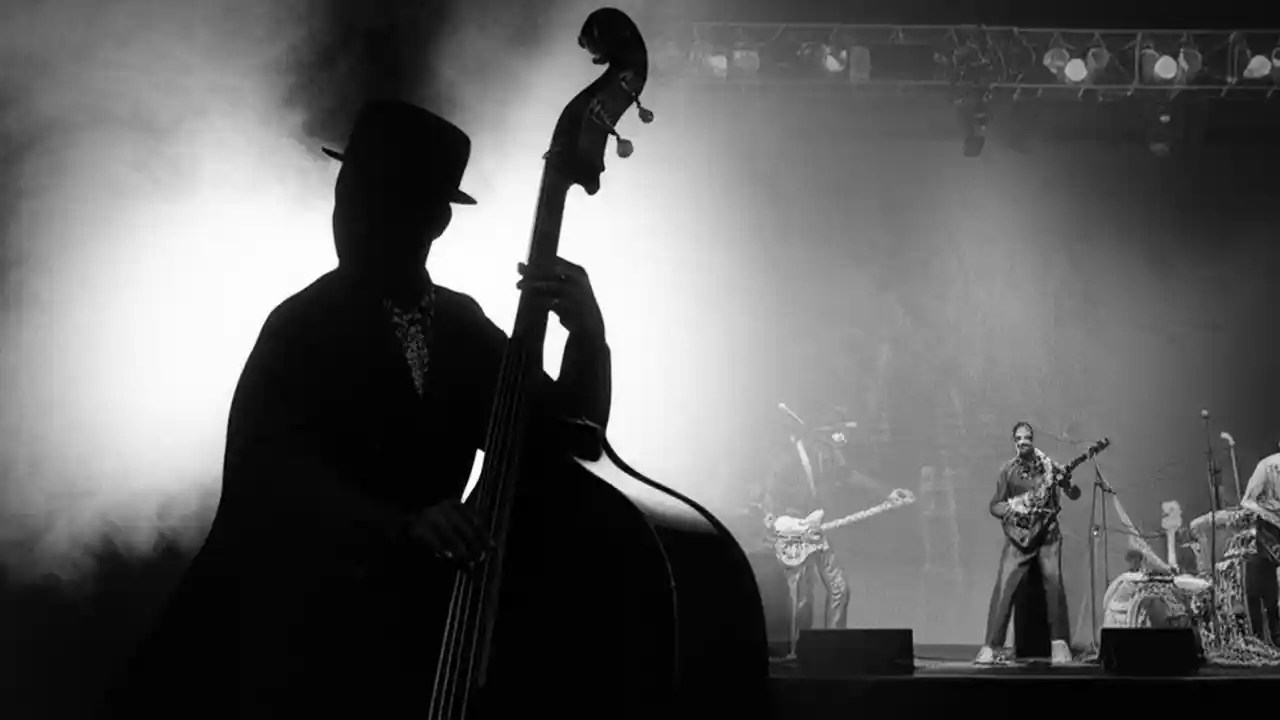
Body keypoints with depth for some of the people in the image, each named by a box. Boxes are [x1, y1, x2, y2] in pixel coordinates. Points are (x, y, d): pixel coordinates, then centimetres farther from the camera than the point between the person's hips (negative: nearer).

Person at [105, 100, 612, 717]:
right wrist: (398, 524, -38)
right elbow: (264, 465, -21)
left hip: (404, 624, 4)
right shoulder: (300, 325, -6)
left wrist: (587, 336, -17)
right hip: (292, 618, -3)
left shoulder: (462, 324, 8)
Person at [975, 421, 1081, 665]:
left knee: (1054, 583, -16)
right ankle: (990, 646, -7)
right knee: (1003, 587, -10)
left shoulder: (1048, 465, 1)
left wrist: (1066, 481, -20)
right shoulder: (1008, 470, 4)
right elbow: (995, 505, 8)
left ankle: (1059, 643, -4)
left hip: (1048, 534, 0)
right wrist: (1013, 507, -13)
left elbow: (1075, 495, 2)